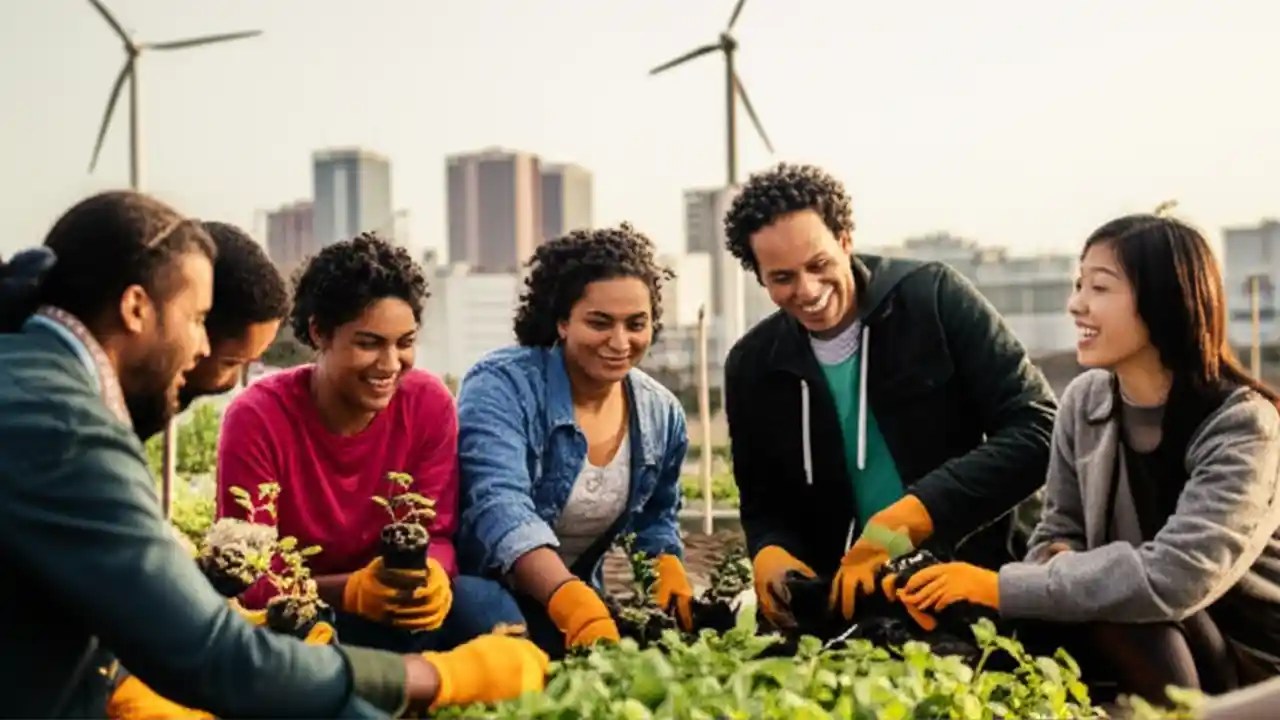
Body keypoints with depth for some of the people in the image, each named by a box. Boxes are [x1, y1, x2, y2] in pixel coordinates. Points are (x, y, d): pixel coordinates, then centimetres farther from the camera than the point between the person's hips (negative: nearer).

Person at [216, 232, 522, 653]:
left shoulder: (430, 403, -8)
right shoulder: (257, 417, -17)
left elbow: (437, 535, -5)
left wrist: (431, 576, -30)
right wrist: (355, 589, -35)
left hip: (392, 610, 2)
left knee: (486, 606, -28)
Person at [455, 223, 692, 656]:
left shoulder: (663, 415, 0)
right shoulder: (501, 385, -20)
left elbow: (655, 519, 16)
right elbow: (499, 505, -35)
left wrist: (669, 572, -6)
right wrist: (575, 605, -50)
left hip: (577, 595, 6)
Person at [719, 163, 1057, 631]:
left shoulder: (934, 298, -7)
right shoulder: (751, 368, 4)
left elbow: (1037, 431, -12)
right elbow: (763, 504, 13)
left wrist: (905, 519, -21)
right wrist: (770, 556, -12)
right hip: (843, 604, 4)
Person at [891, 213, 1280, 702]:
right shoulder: (1085, 400, -4)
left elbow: (1172, 578, -33)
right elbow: (1059, 531, 3)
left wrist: (1001, 586, -31)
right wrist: (1061, 564, -22)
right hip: (1140, 654, 5)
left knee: (1142, 605, -30)